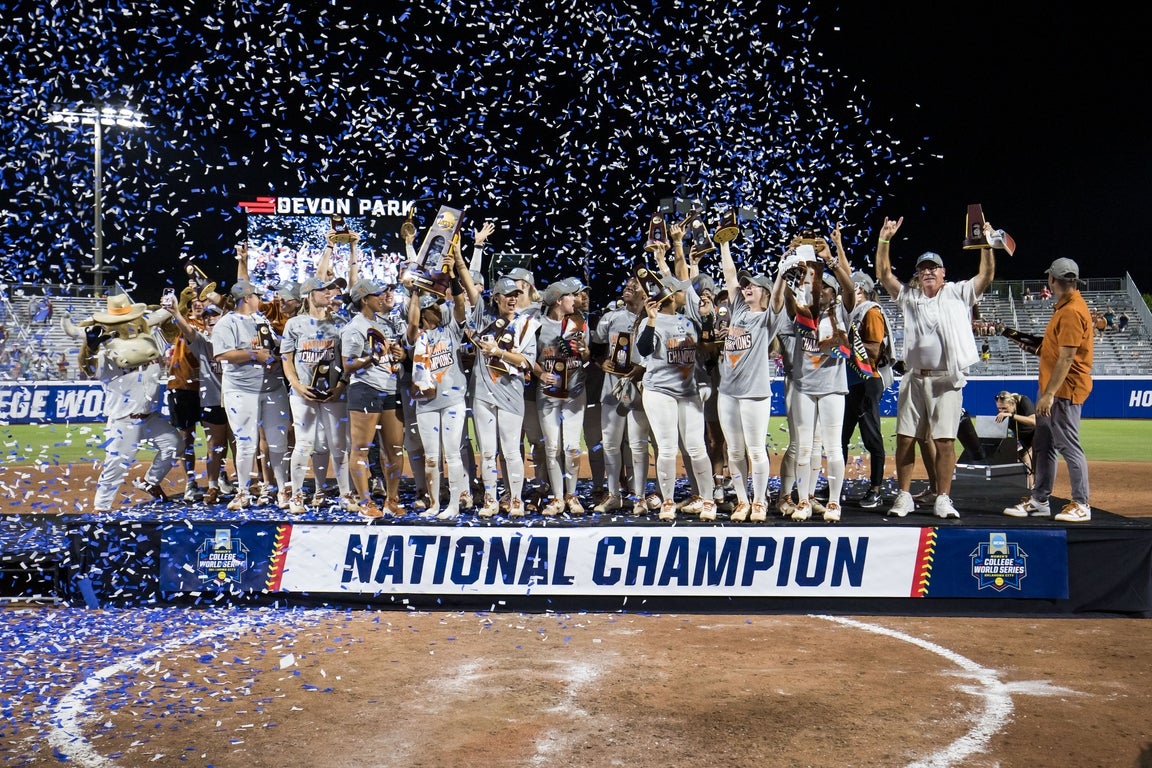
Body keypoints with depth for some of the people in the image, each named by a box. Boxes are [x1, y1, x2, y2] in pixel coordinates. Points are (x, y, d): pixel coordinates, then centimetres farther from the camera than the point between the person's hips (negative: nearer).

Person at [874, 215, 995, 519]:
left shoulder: (958, 293, 8)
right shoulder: (909, 296, 14)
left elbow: (987, 275, -1)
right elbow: (883, 274, 10)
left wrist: (986, 244, -11)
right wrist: (884, 240, 3)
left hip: (947, 381, -3)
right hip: (915, 379, 3)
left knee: (945, 441, -3)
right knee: (905, 438, 2)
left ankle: (943, 499, 5)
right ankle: (904, 496, 11)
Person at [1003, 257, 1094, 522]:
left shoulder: (1072, 311, -17)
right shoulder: (1064, 307, 15)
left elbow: (1067, 358, -22)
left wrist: (1049, 394, -23)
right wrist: (1035, 348, 9)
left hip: (1065, 391, -11)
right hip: (1052, 389, 11)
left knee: (1068, 446, -5)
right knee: (1042, 445, 14)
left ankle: (1081, 505, 3)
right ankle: (1039, 501, 21)